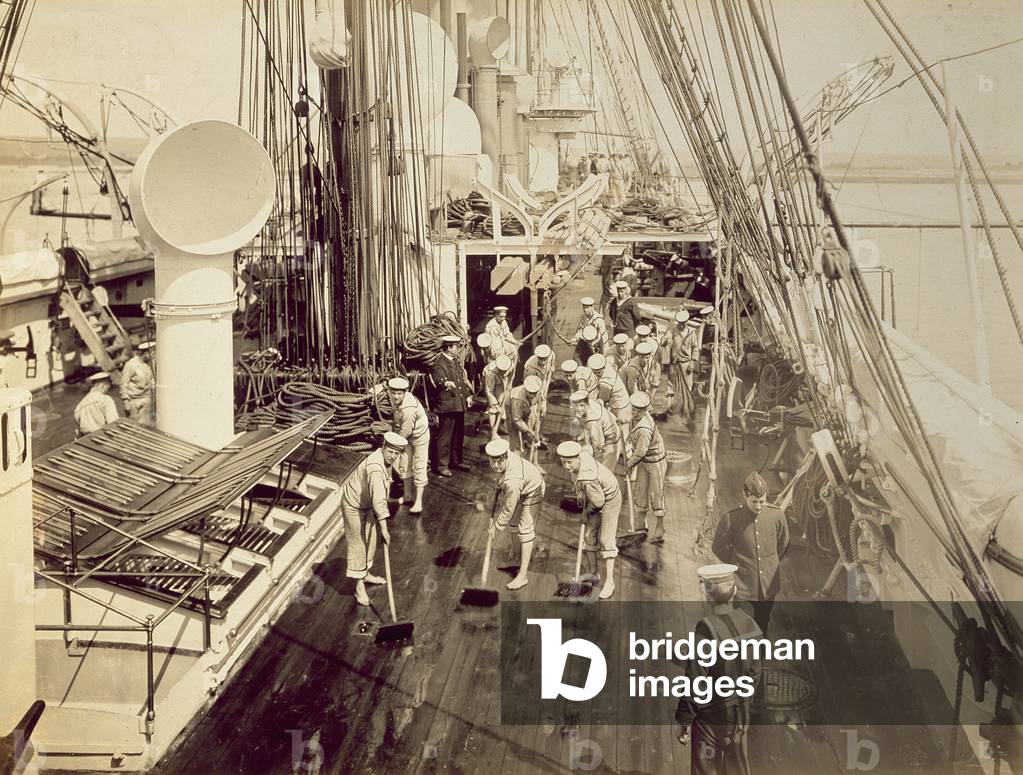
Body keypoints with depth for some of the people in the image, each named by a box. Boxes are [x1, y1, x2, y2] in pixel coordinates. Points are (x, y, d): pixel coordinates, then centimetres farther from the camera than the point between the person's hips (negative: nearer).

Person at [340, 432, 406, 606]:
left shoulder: (386, 460, -6)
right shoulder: (375, 468, -37)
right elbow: (378, 501, -38)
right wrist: (384, 529, -35)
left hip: (366, 504, 9)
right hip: (353, 505, -9)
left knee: (370, 539, 20)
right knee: (357, 544, -2)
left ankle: (365, 574, 38)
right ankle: (359, 586, 6)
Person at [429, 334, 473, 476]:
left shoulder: (456, 361, 16)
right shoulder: (438, 364, -14)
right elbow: (439, 379, -30)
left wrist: (468, 395, 19)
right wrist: (446, 383, -51)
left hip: (460, 405, 9)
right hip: (447, 405, -9)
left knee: (458, 435, 17)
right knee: (445, 437, -3)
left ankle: (456, 461, 30)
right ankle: (442, 465, 4)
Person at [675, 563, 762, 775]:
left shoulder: (706, 629, -24)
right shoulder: (748, 624, -5)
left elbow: (695, 681, -20)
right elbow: (754, 671, 6)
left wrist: (684, 721, -10)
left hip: (711, 719, -6)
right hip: (741, 716, 6)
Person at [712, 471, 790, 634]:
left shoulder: (777, 515, -6)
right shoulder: (730, 519, -15)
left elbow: (783, 545, 12)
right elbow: (719, 548, 1)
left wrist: (771, 564, 13)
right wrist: (736, 565, 5)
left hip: (769, 585, 3)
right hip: (743, 585, -3)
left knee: (763, 624, 17)